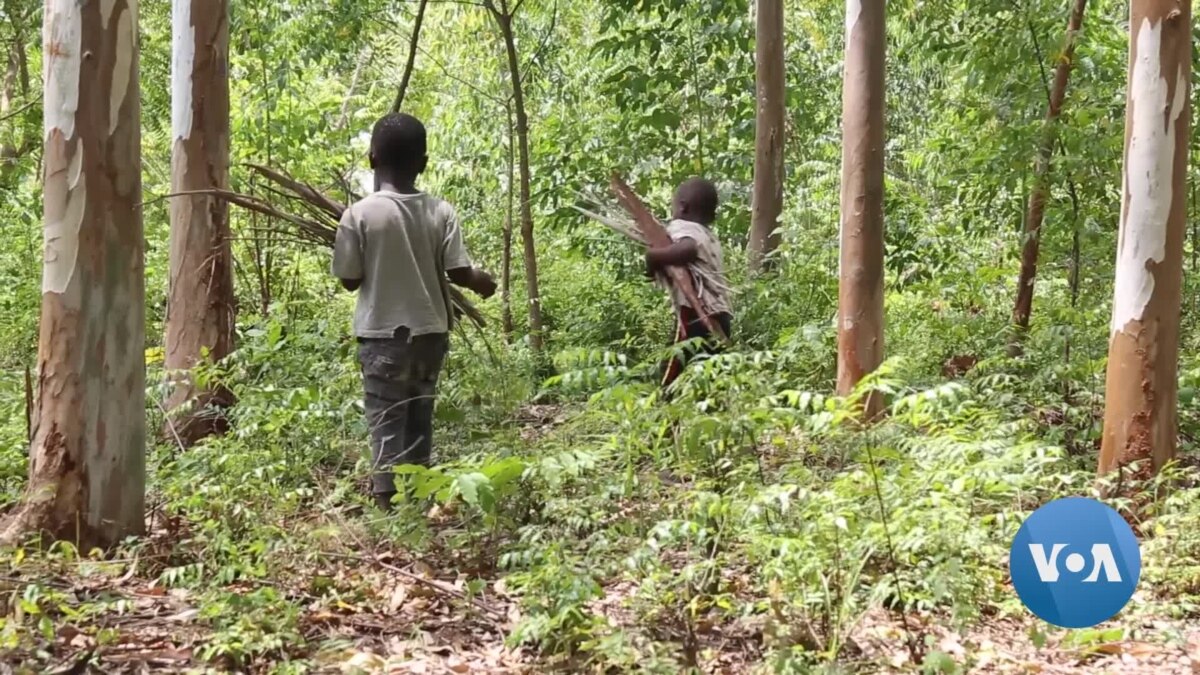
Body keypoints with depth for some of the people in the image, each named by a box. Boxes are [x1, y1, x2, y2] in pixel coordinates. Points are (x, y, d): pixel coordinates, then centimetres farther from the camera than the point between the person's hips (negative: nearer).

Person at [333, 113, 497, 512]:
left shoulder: (360, 214, -11)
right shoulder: (441, 212, -4)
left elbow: (350, 280, -6)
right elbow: (459, 273, -5)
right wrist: (484, 282, 15)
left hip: (384, 334, -4)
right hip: (430, 331, 4)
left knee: (387, 425, 2)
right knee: (419, 422, 17)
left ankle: (389, 507, 0)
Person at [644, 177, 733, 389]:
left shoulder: (681, 227, -5)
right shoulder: (709, 235, 23)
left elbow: (688, 249, -26)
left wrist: (654, 256, -16)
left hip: (698, 316, -9)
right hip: (719, 315, 9)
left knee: (673, 382, -8)